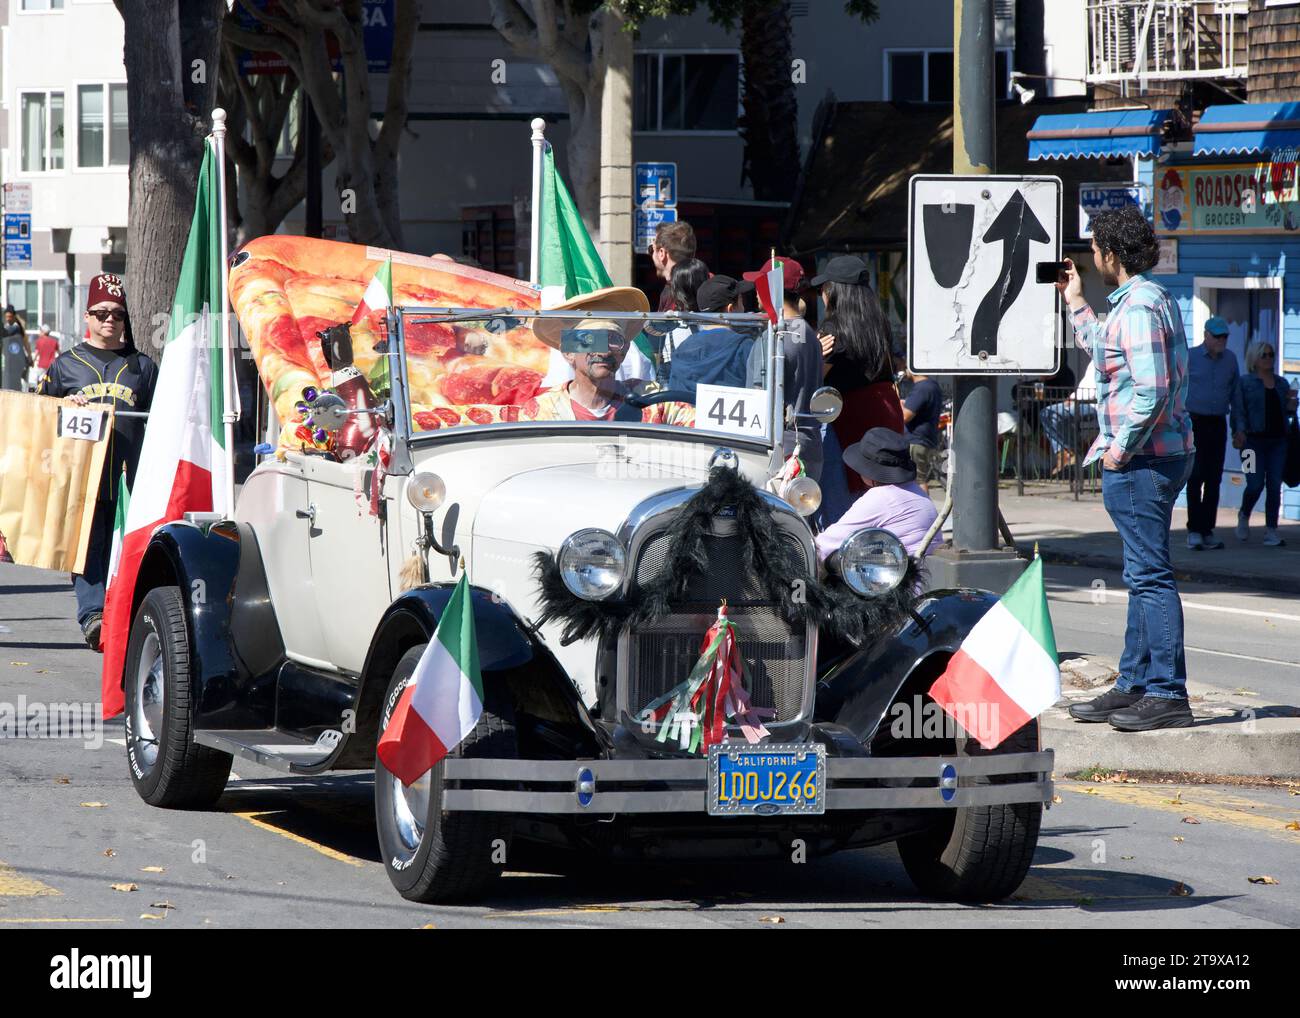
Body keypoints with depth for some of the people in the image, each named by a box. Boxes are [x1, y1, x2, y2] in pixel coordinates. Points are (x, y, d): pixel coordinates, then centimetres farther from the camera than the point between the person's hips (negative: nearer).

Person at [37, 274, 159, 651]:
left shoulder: (142, 366, 17)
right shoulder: (66, 364, 14)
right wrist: (67, 404, -3)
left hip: (129, 478, 1)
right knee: (88, 546, -12)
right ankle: (92, 613, -22)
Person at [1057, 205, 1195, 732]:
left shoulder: (1137, 307, -17)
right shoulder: (1156, 298, 16)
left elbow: (1150, 391, -25)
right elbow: (1111, 356, 33)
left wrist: (1119, 451, -17)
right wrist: (1077, 305, 35)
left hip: (1140, 459, -11)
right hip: (1163, 453, 11)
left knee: (1150, 575, -9)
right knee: (1144, 575, 15)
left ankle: (1167, 694, -8)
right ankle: (1134, 685, 23)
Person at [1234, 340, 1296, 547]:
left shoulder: (1282, 383, 15)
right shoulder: (1245, 383, 3)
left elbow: (1288, 413, 18)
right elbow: (1240, 411, -2)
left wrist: (1292, 402, -2)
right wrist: (1240, 432, -16)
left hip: (1278, 440, 4)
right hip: (1254, 440, -4)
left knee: (1274, 486, -1)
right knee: (1255, 484, -10)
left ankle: (1271, 532, 2)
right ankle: (1244, 516, 20)